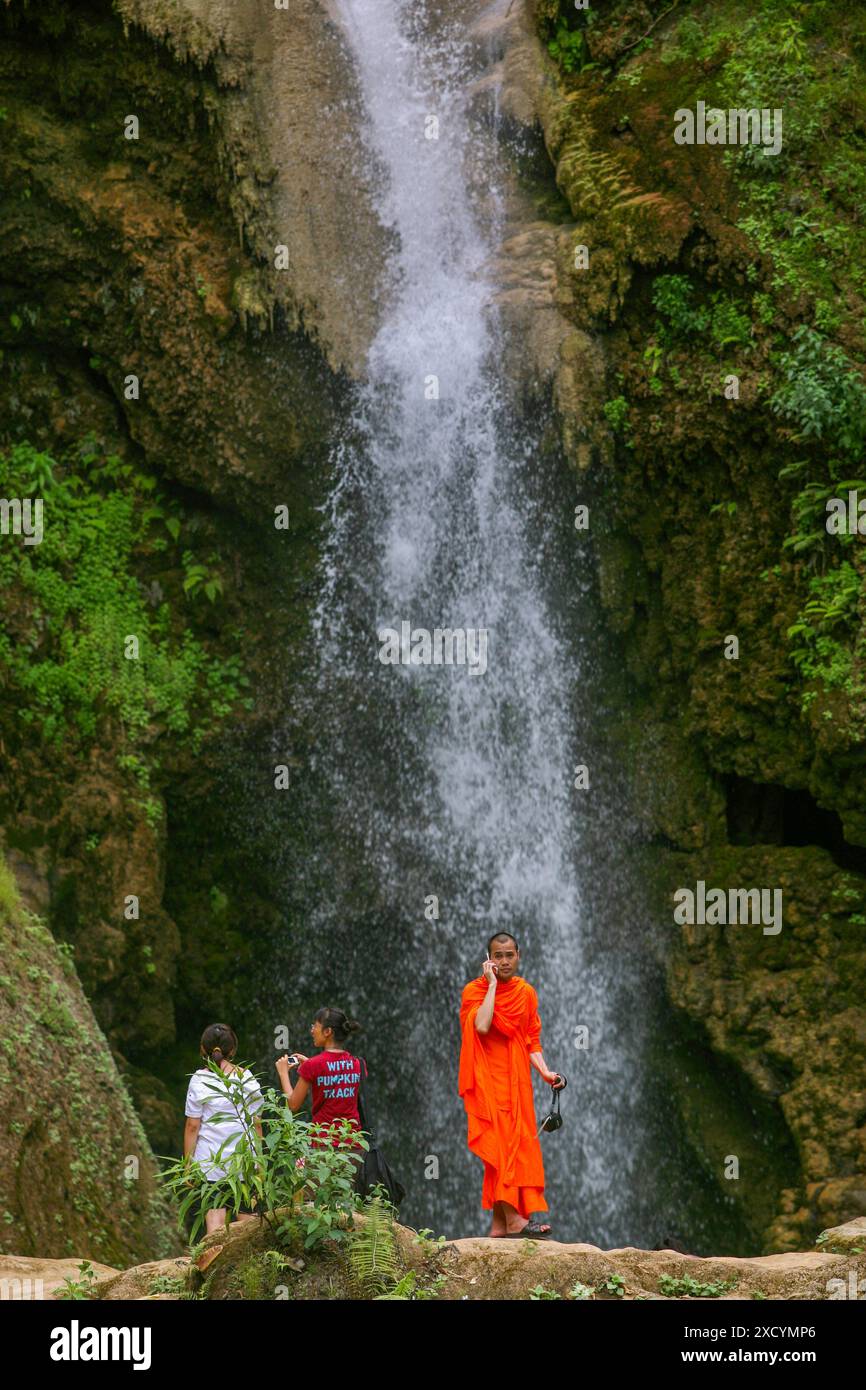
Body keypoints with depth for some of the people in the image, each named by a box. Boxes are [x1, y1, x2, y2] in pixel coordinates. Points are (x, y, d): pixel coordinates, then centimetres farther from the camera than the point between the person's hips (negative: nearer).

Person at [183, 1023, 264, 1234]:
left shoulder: (199, 1080, -4)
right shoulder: (247, 1078, 2)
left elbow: (192, 1126, -3)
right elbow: (256, 1123, 6)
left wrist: (188, 1161, 5)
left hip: (210, 1160, -2)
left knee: (215, 1218, -4)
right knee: (246, 1219, 9)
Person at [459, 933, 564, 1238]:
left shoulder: (526, 993, 10)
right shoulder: (475, 990, -4)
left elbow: (531, 1041, 12)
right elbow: (482, 1026, -22)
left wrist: (545, 1072, -3)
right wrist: (492, 985, -15)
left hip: (516, 1080, 5)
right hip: (488, 1079, -5)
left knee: (515, 1144, 3)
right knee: (502, 1143, -13)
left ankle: (499, 1224, 7)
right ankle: (513, 1218, -18)